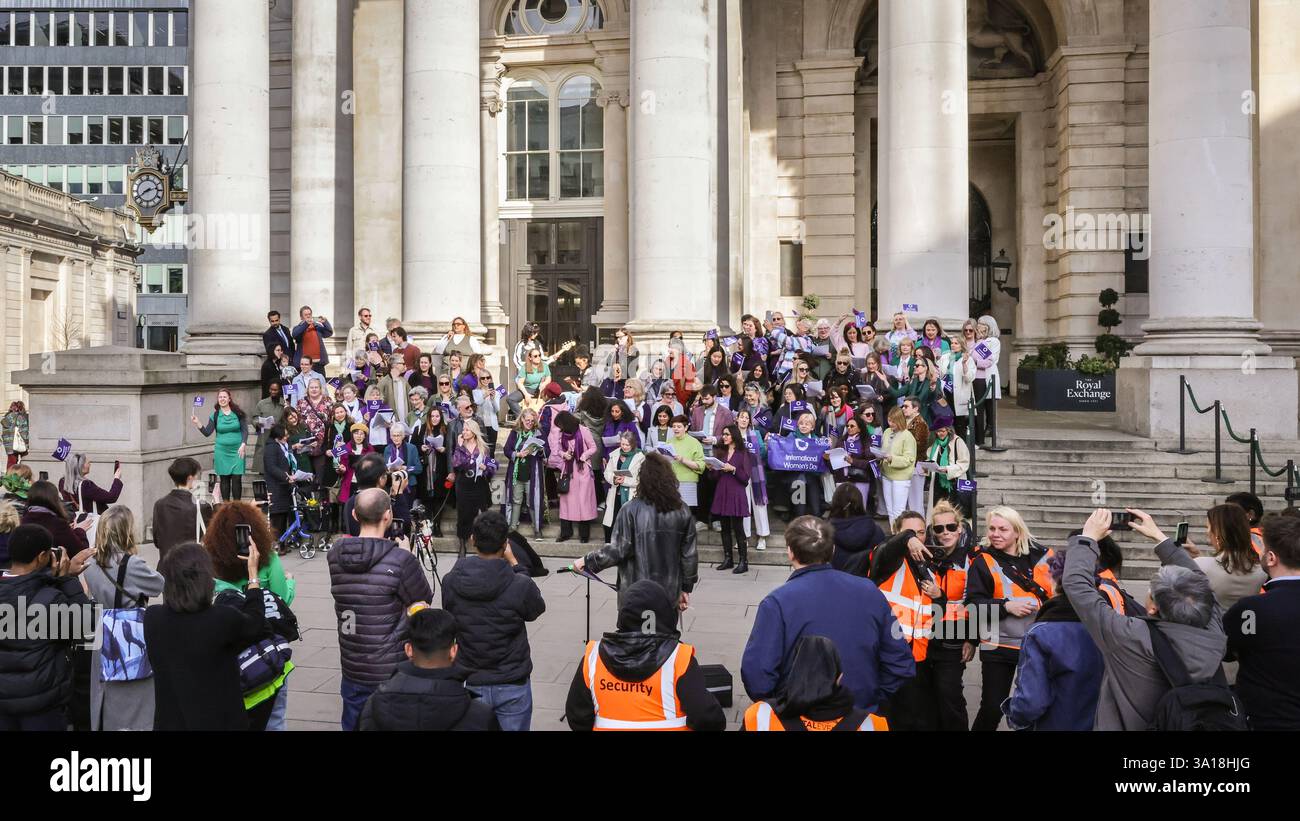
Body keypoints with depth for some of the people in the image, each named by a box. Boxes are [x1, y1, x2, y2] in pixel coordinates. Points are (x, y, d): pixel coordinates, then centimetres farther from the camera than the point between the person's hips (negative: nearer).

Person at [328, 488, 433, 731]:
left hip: (352, 668, 5)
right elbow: (425, 600, -5)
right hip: (393, 672, -4)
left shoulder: (335, 555, -3)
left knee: (353, 725, 18)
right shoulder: (400, 560, -20)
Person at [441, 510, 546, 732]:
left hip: (468, 683, 3)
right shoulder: (519, 585, -20)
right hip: (512, 686, -2)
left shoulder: (451, 581, -11)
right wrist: (514, 564, 4)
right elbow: (536, 609, 1)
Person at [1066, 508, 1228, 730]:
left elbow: (1076, 583, -25)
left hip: (1129, 724, -3)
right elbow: (1198, 581, -4)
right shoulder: (1214, 633, -24)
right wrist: (1158, 536, 3)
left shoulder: (1133, 639, -34)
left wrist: (1088, 538, -11)